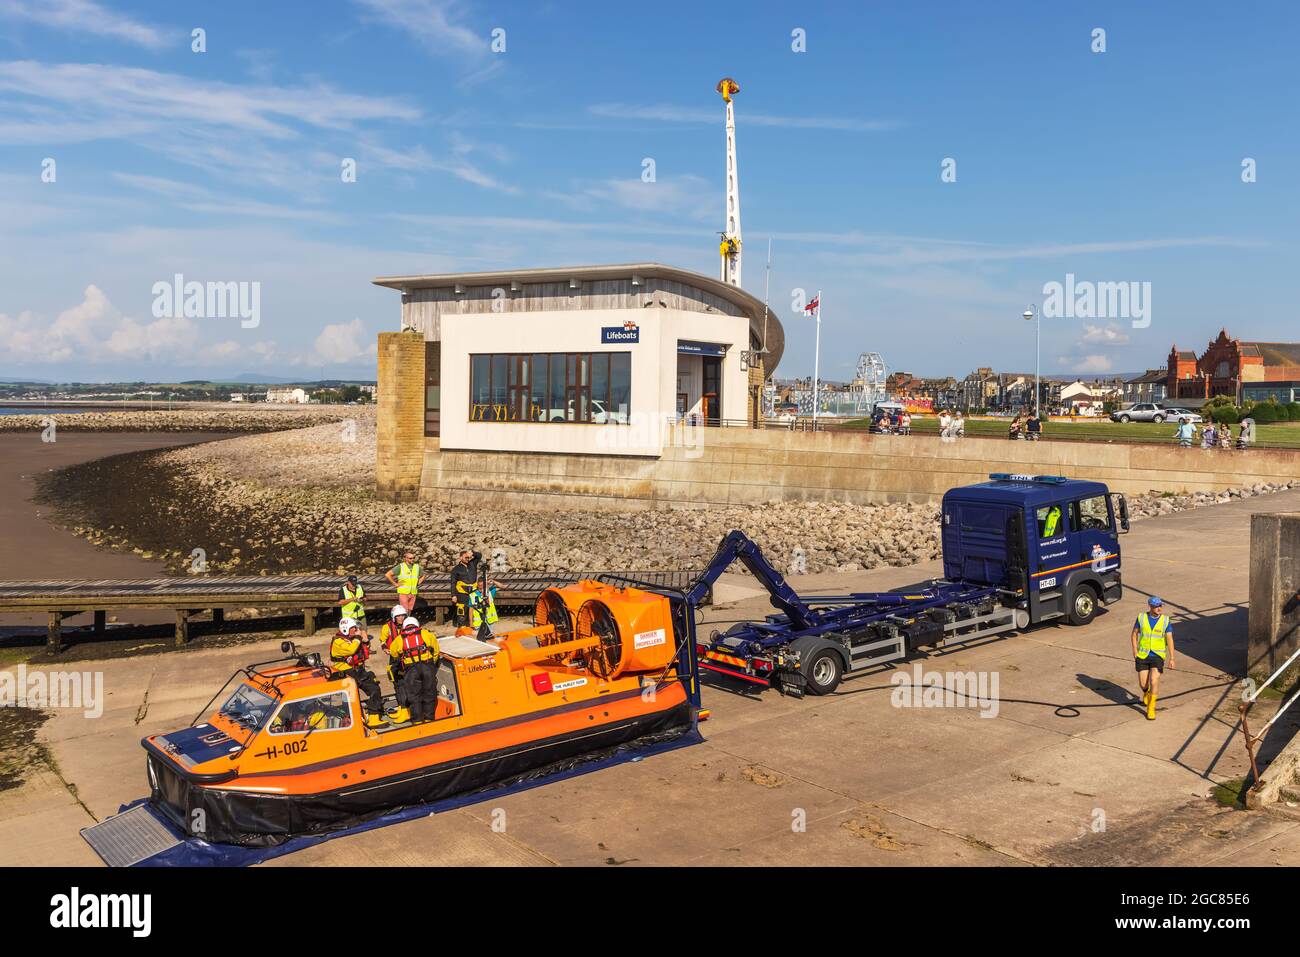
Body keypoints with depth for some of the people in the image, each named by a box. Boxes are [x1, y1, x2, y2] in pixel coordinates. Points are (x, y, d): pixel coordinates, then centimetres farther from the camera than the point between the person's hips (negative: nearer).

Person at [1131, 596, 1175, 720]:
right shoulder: (1141, 617, -3)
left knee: (1154, 681, -14)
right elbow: (1134, 634, 6)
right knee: (1143, 683, 3)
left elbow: (1169, 639, -7)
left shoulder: (1165, 620, -6)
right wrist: (1135, 651, -4)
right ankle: (1146, 692, 40)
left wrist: (1171, 658, -14)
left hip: (1158, 656, -1)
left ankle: (1151, 709, -1)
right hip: (1142, 655, 1)